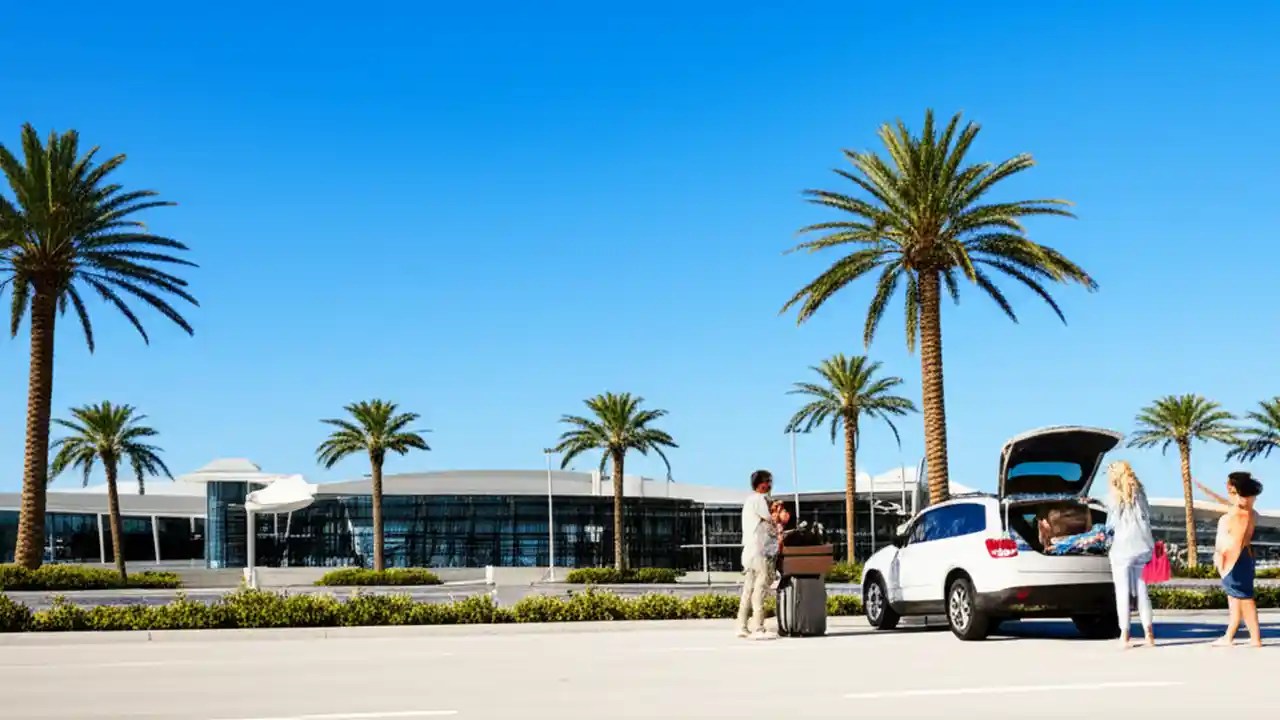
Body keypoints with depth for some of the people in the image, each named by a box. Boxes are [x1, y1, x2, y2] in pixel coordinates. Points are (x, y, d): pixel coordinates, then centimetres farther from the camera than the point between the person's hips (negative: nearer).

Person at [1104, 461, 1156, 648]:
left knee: (1123, 593, -1)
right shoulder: (1140, 493, 9)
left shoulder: (1115, 497, -4)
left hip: (1123, 548, -5)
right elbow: (1148, 517, 11)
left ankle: (1125, 635, -3)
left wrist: (1110, 534, 17)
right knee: (1142, 591, 11)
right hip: (1142, 547, 5)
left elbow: (1110, 525, -2)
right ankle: (1149, 632, 8)